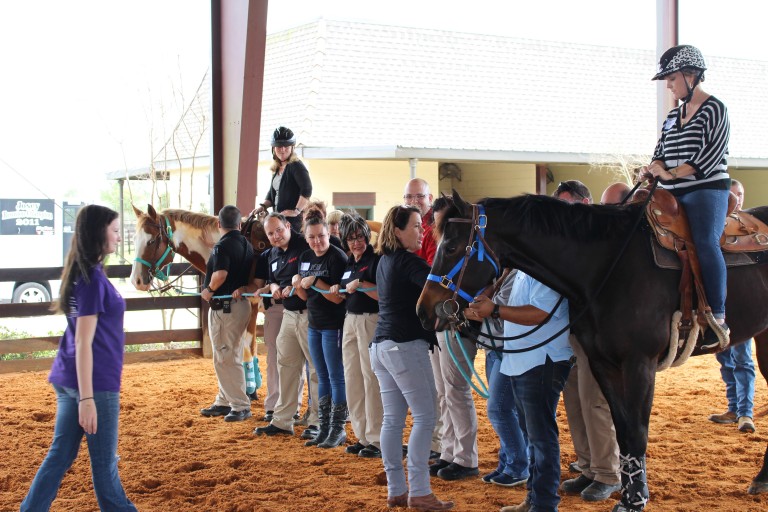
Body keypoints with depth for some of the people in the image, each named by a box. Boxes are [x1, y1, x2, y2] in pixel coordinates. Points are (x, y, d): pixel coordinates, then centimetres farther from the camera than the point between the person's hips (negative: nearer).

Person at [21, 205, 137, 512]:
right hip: (94, 381, -9)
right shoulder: (93, 279, -17)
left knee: (61, 453, 13)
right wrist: (86, 398, -22)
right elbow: (83, 343, -20)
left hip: (67, 378, 9)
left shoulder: (82, 273, 10)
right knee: (104, 459, 6)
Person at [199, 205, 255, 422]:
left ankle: (241, 406, -1)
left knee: (226, 357, -3)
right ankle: (224, 401, 27)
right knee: (229, 356, 18)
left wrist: (209, 290, -14)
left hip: (224, 305, -9)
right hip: (242, 303, 9)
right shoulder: (247, 245, 10)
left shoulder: (223, 246, -17)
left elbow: (220, 274, -30)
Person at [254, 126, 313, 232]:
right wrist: (263, 206, 7)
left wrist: (296, 211, -22)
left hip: (292, 220, -8)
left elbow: (307, 190, -21)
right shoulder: (277, 169, 18)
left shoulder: (296, 166, -8)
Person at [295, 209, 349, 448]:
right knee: (322, 377, 13)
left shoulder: (337, 257, -14)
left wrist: (315, 281, -23)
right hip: (314, 324, 8)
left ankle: (338, 429, 6)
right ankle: (324, 428, 19)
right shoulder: (305, 257, 9)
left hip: (333, 326, -8)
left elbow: (338, 297, -18)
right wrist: (297, 284, -6)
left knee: (336, 377, -2)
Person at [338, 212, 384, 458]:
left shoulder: (376, 261, -8)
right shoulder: (348, 264, 16)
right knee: (352, 378, 8)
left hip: (370, 321, -8)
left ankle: (377, 440, -3)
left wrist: (361, 285, -23)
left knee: (371, 378, -8)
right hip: (350, 321, 8)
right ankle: (362, 436, 16)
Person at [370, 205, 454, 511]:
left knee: (393, 419, 8)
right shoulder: (407, 261, -12)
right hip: (406, 346, -9)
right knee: (425, 417, -6)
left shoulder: (385, 261, 16)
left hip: (382, 345, 9)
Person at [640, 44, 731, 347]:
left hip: (707, 189, -8)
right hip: (673, 194, 8)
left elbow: (713, 152, -14)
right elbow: (662, 151, 19)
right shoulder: (673, 116, 18)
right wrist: (654, 169, -5)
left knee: (705, 242, -25)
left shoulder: (714, 110, -4)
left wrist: (673, 173, -20)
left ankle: (718, 316, -25)